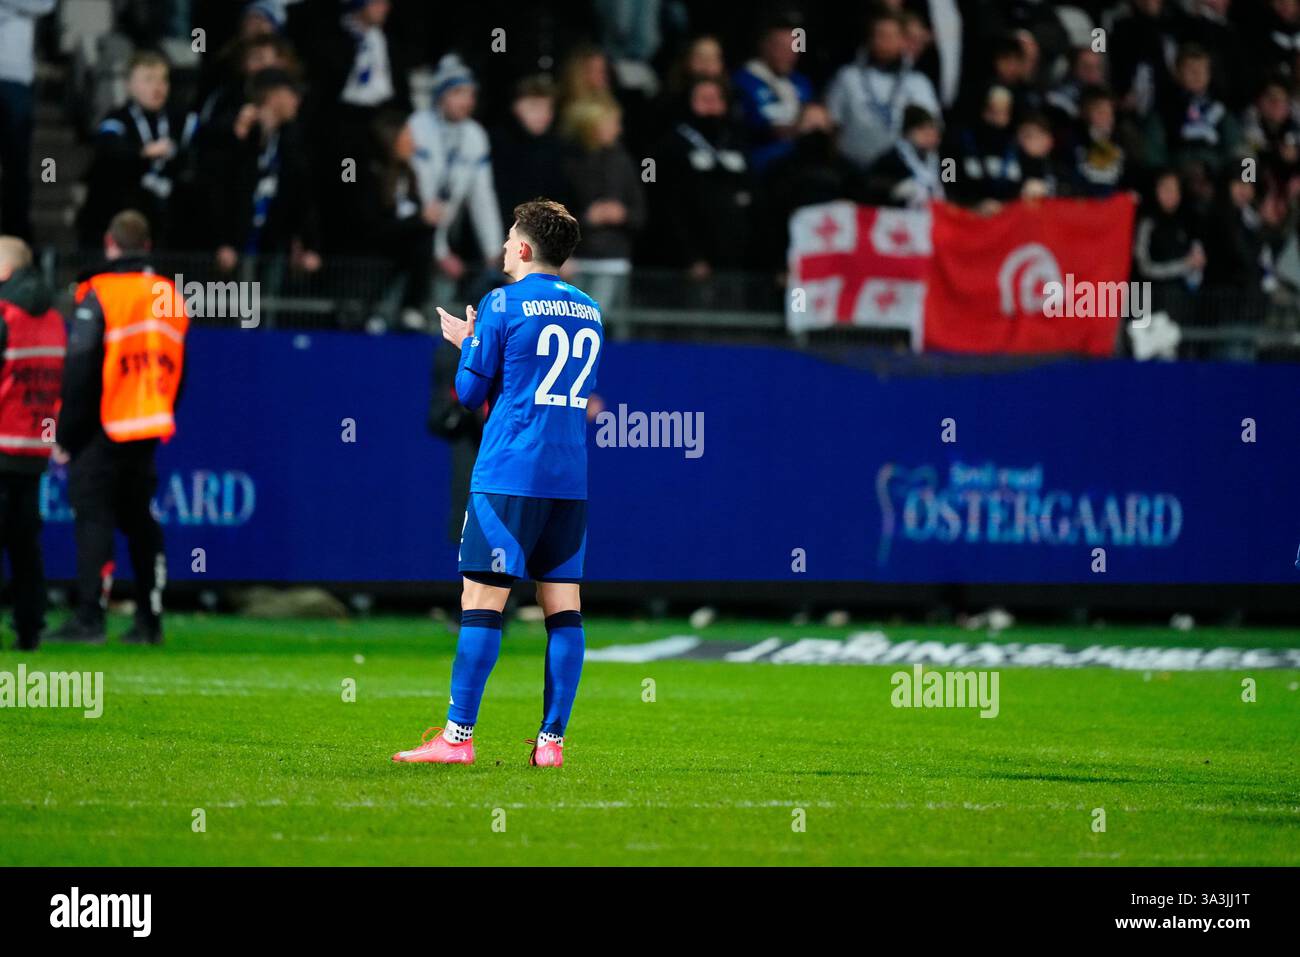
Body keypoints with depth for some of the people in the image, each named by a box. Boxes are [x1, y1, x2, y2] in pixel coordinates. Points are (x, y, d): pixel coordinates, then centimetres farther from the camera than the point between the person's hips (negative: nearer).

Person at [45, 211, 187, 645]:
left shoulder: (99, 294, -9)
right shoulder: (171, 297, 11)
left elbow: (79, 370, -12)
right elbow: (178, 370, 16)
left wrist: (66, 432, -8)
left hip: (103, 431, -6)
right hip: (148, 433, 6)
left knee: (93, 517, -6)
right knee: (139, 520, 12)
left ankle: (90, 616, -13)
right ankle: (149, 621, 12)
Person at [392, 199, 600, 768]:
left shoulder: (503, 305, -4)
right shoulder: (589, 313, 13)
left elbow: (470, 394, -1)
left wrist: (465, 342, 20)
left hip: (509, 475, -6)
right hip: (571, 480, 6)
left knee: (481, 599, -4)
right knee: (563, 606, 4)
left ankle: (458, 736, -6)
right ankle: (551, 740, 1)